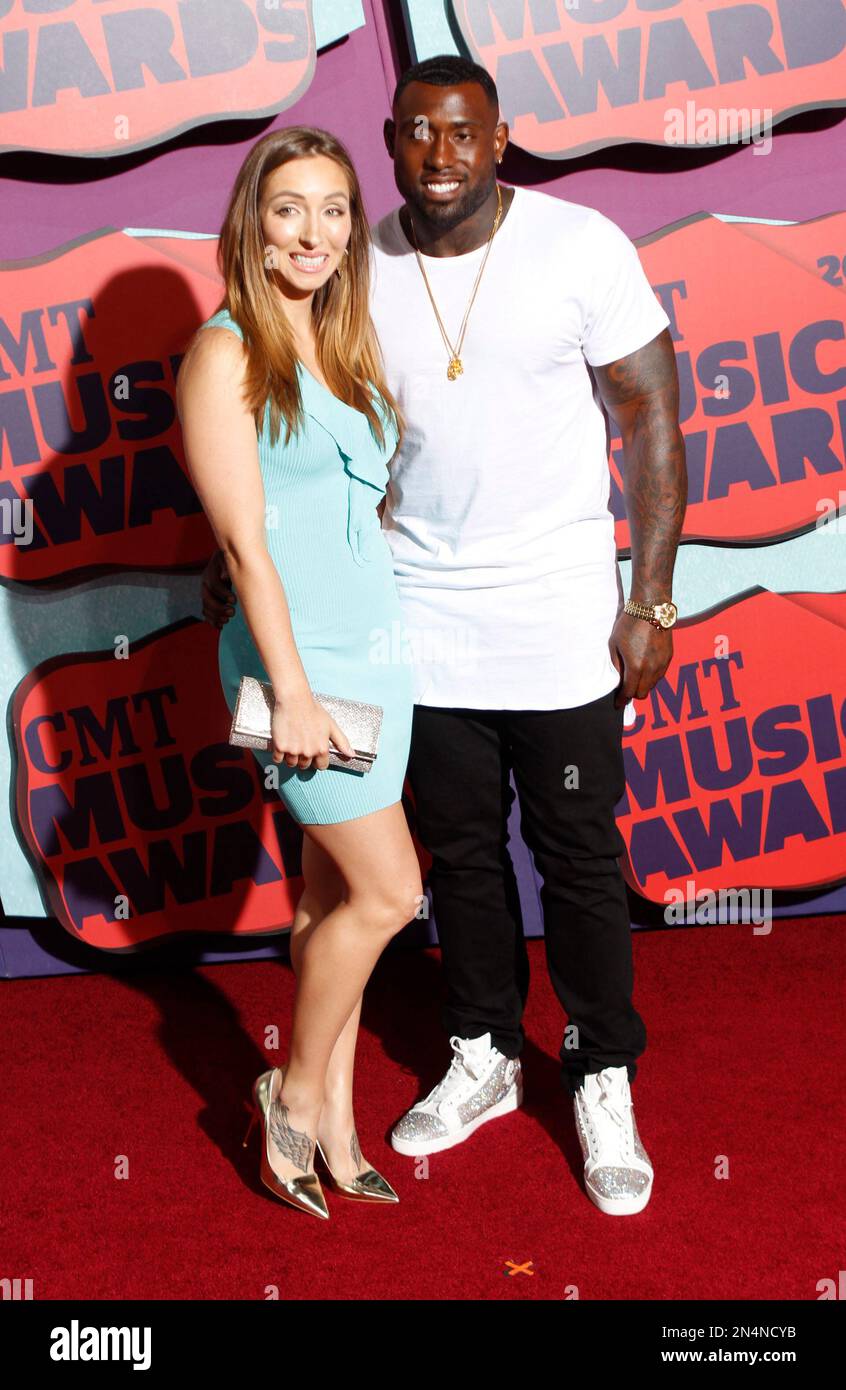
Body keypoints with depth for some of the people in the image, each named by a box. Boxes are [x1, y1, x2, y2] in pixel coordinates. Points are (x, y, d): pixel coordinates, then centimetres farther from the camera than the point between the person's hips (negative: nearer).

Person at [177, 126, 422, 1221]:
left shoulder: (342, 344, 13)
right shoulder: (226, 354, -10)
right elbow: (244, 537, -14)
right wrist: (293, 690, -16)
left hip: (376, 648, 7)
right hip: (301, 651, -7)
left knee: (337, 897, 11)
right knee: (387, 892, -5)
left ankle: (332, 1121, 23)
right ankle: (296, 1090, 16)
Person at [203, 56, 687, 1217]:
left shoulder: (581, 246, -9)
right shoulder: (359, 273, -1)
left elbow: (652, 423, -6)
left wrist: (651, 602, -9)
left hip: (560, 626, -3)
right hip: (424, 627, 3)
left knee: (580, 861, 8)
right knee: (461, 853, 16)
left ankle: (604, 1085, 26)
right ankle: (484, 1059, 35)